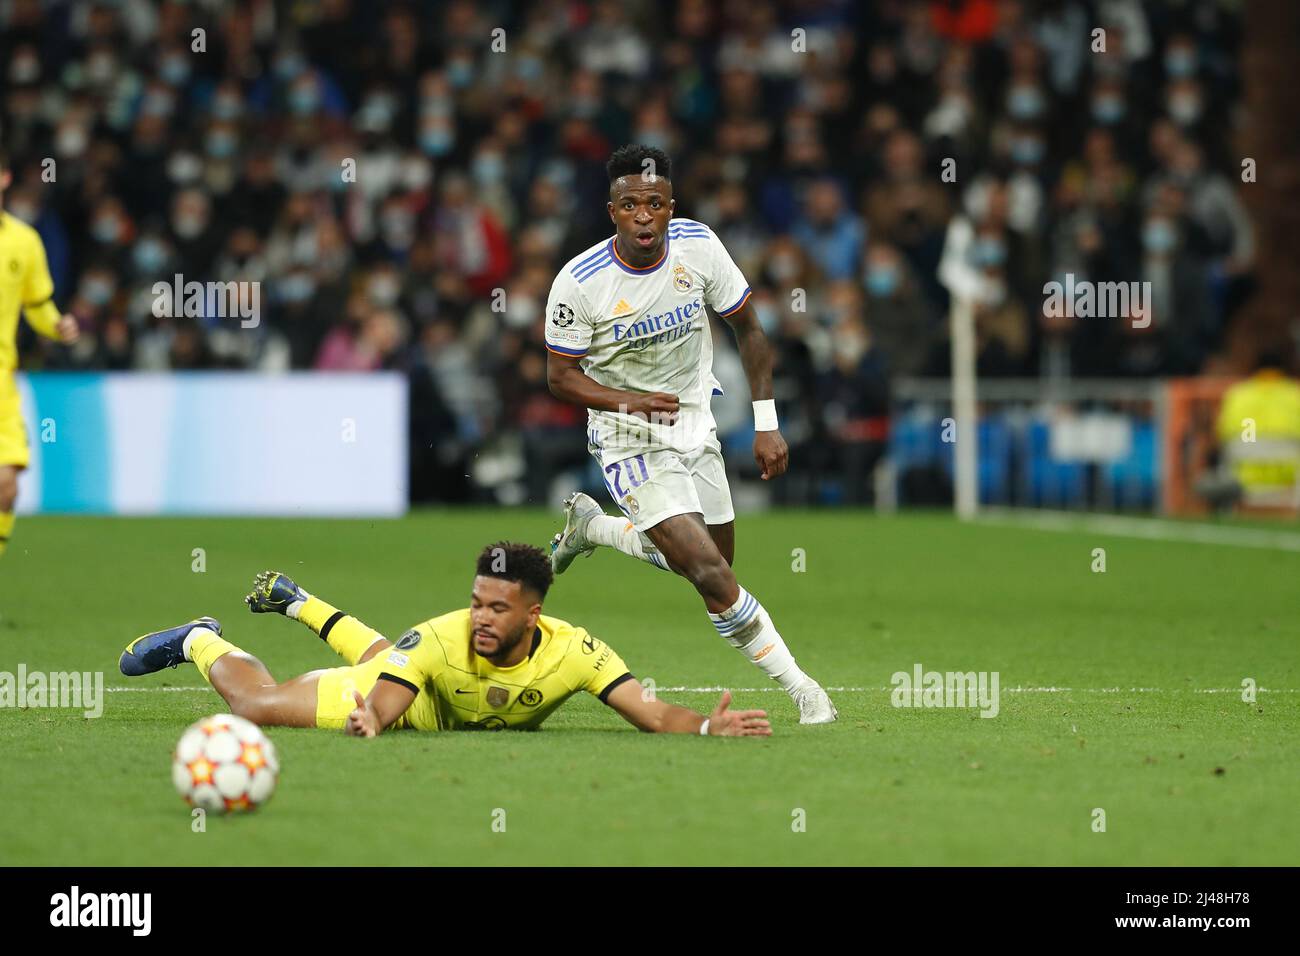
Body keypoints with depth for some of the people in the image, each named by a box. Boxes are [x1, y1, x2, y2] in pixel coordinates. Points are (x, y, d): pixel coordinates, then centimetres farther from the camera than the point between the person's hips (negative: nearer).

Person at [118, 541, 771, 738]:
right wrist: (368, 723, -72)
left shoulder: (572, 653, -41)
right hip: (405, 692, -4)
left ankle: (298, 602, 67)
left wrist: (708, 726, -63)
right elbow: (377, 704, -48)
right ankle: (201, 643, 27)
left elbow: (653, 715, -43)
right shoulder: (444, 638, -45)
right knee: (255, 704, -8)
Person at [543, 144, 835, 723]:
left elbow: (747, 328, 0)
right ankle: (798, 687, -7)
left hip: (694, 423, 5)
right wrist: (629, 402, -29)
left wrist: (766, 424, -3)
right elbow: (561, 376, -11)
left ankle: (590, 525, 38)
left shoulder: (697, 246, -13)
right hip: (630, 438, -5)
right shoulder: (579, 282, -21)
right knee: (710, 573, -18)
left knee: (711, 561, 16)